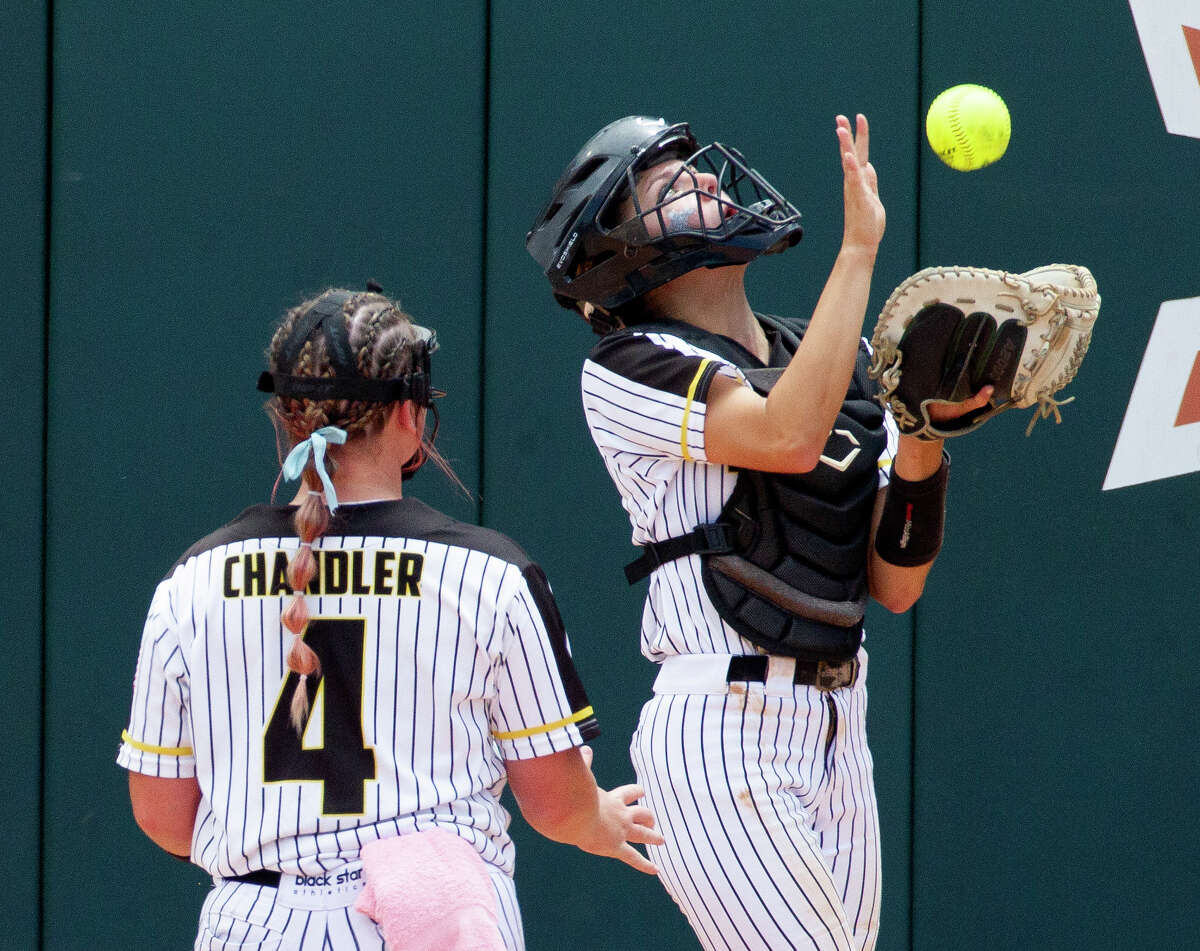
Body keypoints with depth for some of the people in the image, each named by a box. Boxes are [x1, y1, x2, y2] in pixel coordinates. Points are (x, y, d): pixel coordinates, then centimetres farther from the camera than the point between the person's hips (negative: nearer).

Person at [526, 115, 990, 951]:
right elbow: (789, 439, -24)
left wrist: (925, 436, -7)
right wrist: (859, 248, -18)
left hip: (837, 740, 7)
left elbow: (896, 586, 10)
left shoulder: (845, 360, 14)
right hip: (722, 740, -7)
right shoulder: (630, 370, -5)